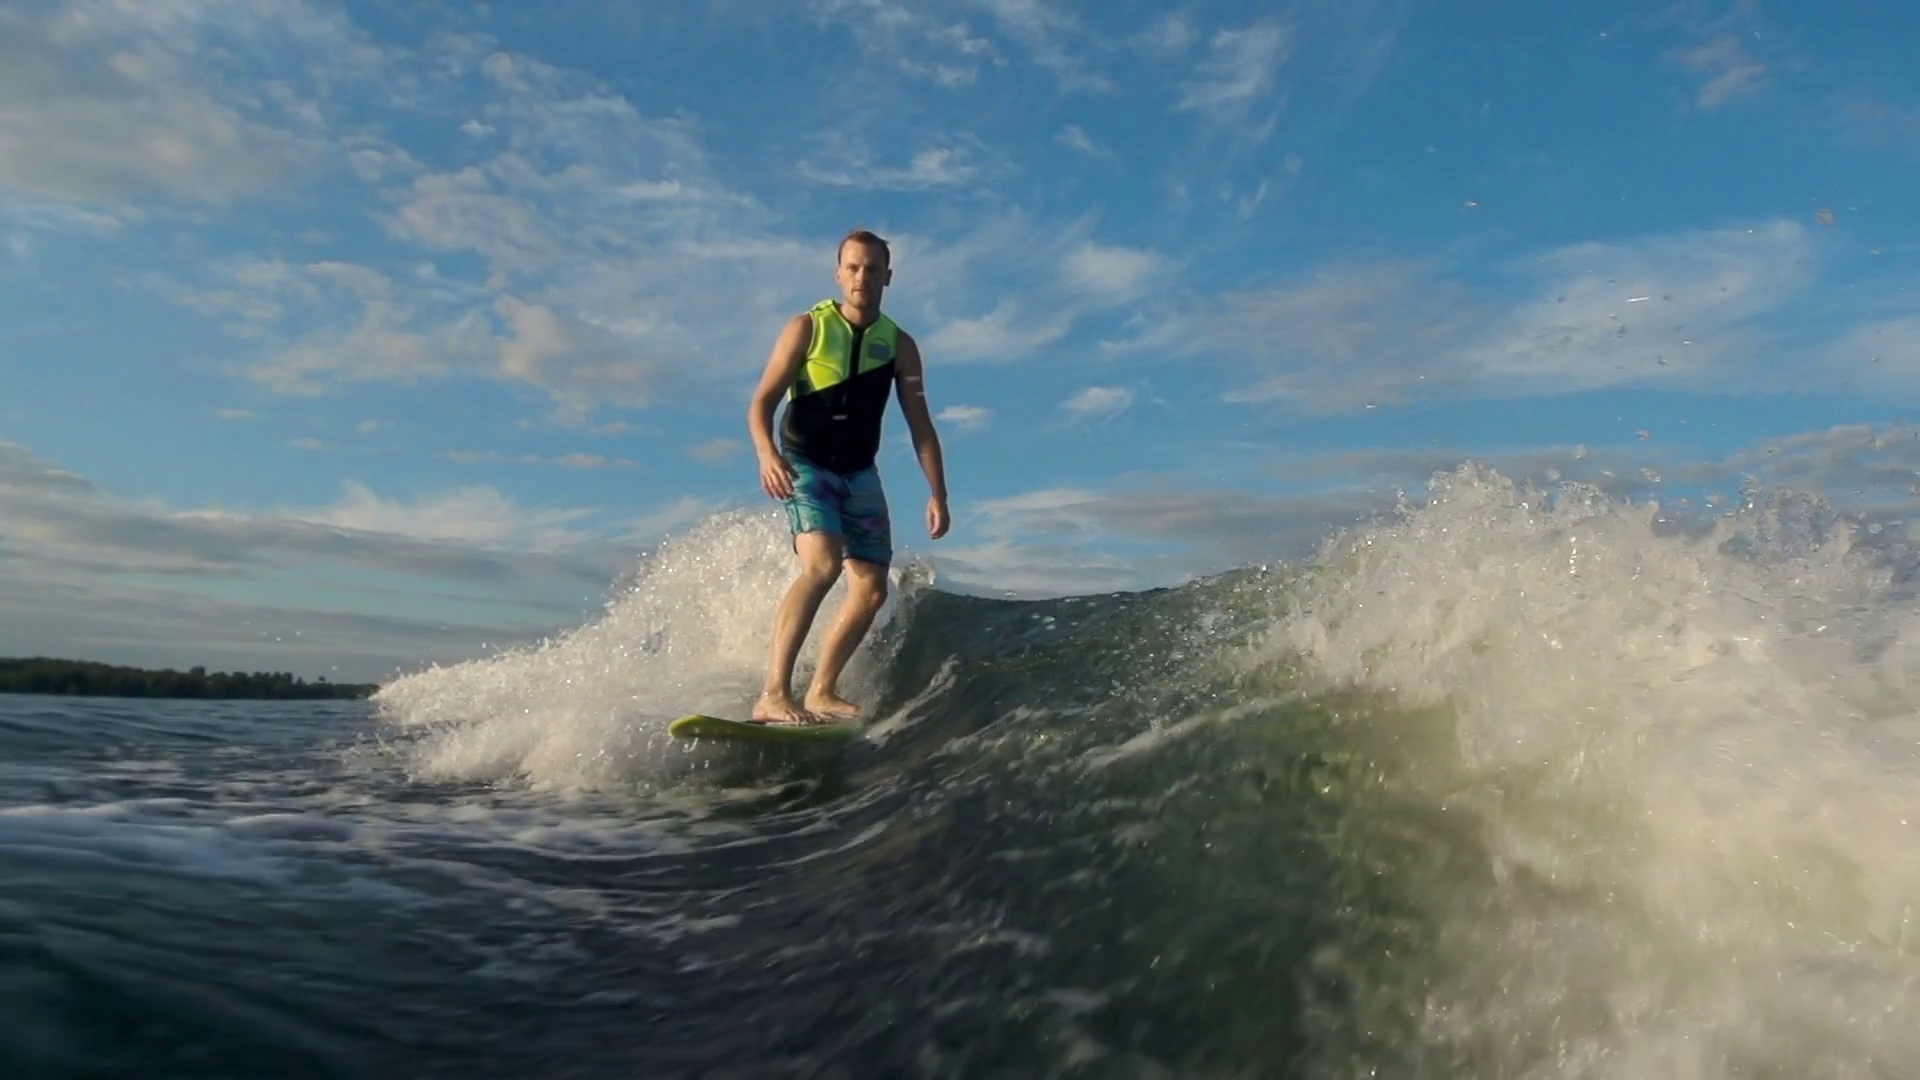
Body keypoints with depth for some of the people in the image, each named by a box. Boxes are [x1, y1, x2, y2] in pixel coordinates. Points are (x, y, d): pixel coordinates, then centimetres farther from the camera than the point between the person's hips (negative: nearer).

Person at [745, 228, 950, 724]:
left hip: (860, 474, 5)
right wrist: (767, 454, -29)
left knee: (872, 589, 0)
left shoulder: (899, 345, 3)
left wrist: (938, 495, -5)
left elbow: (921, 426, 3)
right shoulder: (807, 328, -5)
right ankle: (773, 694, -30)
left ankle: (822, 691, 13)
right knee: (823, 564, -27)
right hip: (804, 466, -5)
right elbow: (762, 402, -9)